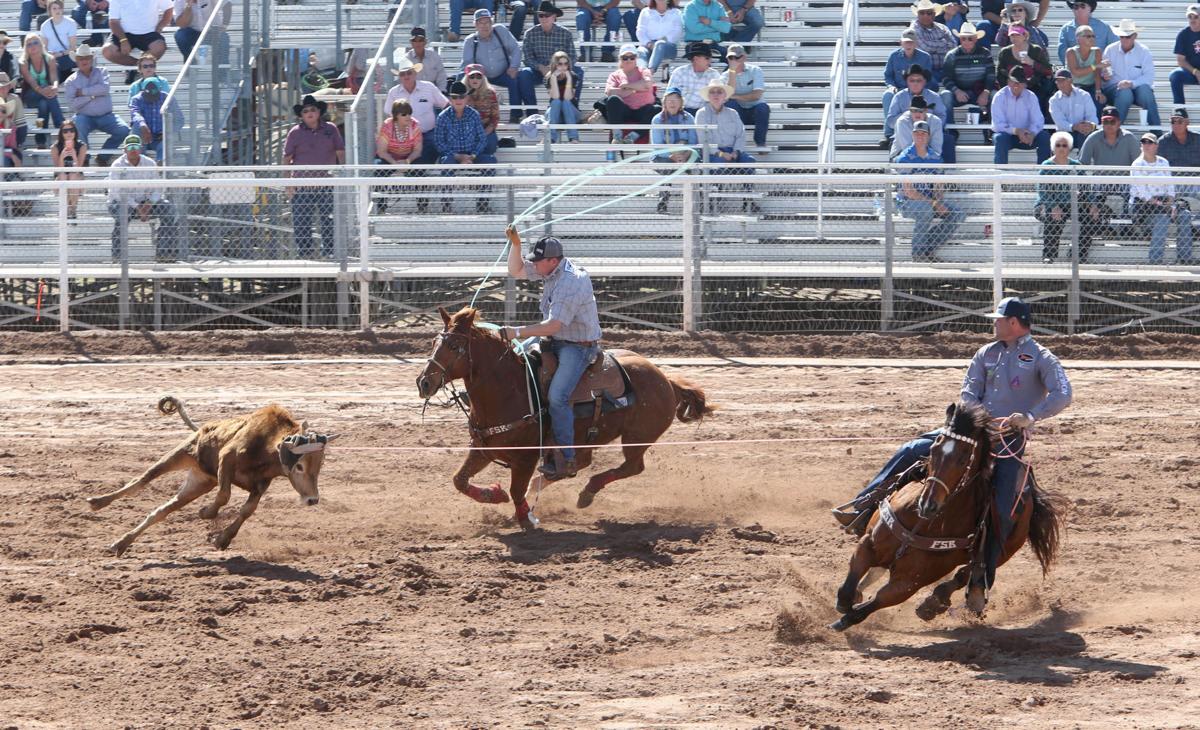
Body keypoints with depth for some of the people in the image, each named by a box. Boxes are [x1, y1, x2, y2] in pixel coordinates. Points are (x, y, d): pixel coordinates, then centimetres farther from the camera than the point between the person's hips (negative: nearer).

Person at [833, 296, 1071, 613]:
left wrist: (1031, 416, -29)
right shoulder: (987, 354, 15)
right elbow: (969, 393, 8)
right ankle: (863, 509, -7)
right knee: (911, 452, -9)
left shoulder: (1041, 359, -2)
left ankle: (980, 586, -14)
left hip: (1010, 440, -5)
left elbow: (1062, 395, -14)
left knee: (1001, 512, -19)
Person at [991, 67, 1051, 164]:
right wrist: (1016, 131, -33)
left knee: (1045, 137, -22)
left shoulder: (1030, 97, 1)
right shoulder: (1000, 97, -9)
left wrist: (1032, 134, -29)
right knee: (1000, 138, -36)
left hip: (1025, 136, 3)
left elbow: (1038, 121, -6)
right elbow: (998, 124, -18)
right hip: (1007, 135, -3)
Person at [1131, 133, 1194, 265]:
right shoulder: (1137, 165, -5)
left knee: (1185, 214, -17)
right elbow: (1142, 193, -14)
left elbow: (1170, 187, 9)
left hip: (1162, 201, 6)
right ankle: (1155, 259, -36)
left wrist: (1171, 204, -9)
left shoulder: (1163, 163, 13)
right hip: (1141, 205, -6)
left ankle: (1183, 257, -19)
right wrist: (1161, 205, -20)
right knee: (1162, 217, -33)